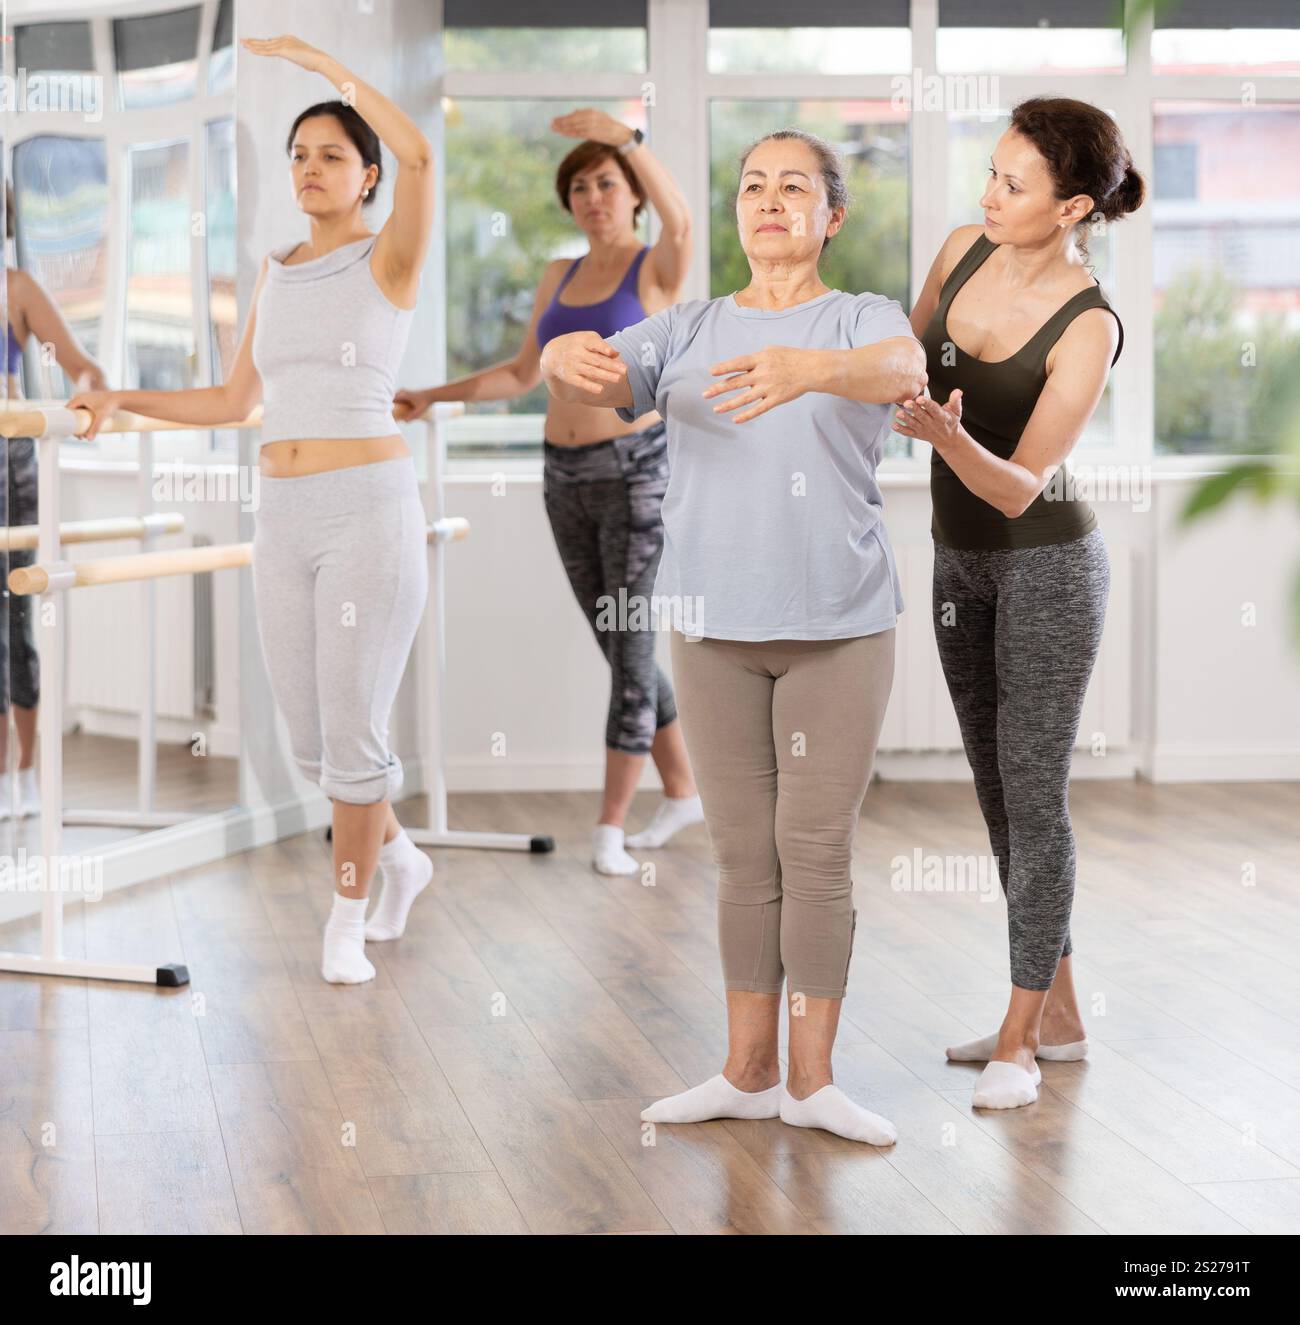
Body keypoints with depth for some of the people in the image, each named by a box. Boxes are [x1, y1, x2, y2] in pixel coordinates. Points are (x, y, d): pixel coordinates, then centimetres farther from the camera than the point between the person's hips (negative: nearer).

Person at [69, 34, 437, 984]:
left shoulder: (391, 260, -3)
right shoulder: (276, 275, 15)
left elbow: (418, 152, -23)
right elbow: (235, 403, 20)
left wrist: (320, 59, -18)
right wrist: (124, 399, 11)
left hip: (372, 513, -6)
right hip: (286, 521, 6)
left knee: (353, 729, -4)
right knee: (310, 734, 11)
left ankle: (348, 919, 13)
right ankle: (400, 858, 36)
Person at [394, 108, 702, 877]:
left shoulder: (660, 268, -7)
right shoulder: (559, 278, 12)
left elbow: (680, 218, -32)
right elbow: (522, 376, 20)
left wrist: (624, 135, -43)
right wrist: (437, 395, 13)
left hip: (634, 472, -7)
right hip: (566, 476, 7)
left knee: (629, 650, -7)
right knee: (622, 650, 12)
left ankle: (609, 827, -4)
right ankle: (682, 793, 26)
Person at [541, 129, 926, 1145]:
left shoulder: (862, 317, 1)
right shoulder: (689, 330, 10)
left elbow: (901, 367, -23)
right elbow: (602, 380, -7)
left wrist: (811, 368, -46)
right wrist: (567, 360, -33)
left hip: (840, 623, -3)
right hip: (716, 628, 3)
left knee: (818, 852, -1)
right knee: (743, 855, 8)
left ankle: (812, 1079, 6)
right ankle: (747, 1073, 15)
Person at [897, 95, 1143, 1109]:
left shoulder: (1089, 328, -21)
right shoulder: (963, 250, -3)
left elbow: (1018, 488, -24)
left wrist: (948, 435, -42)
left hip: (1047, 564, -8)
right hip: (959, 561, 8)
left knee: (1034, 798, -4)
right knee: (1000, 793, 12)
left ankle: (1020, 1041, 3)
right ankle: (1058, 1014, 23)